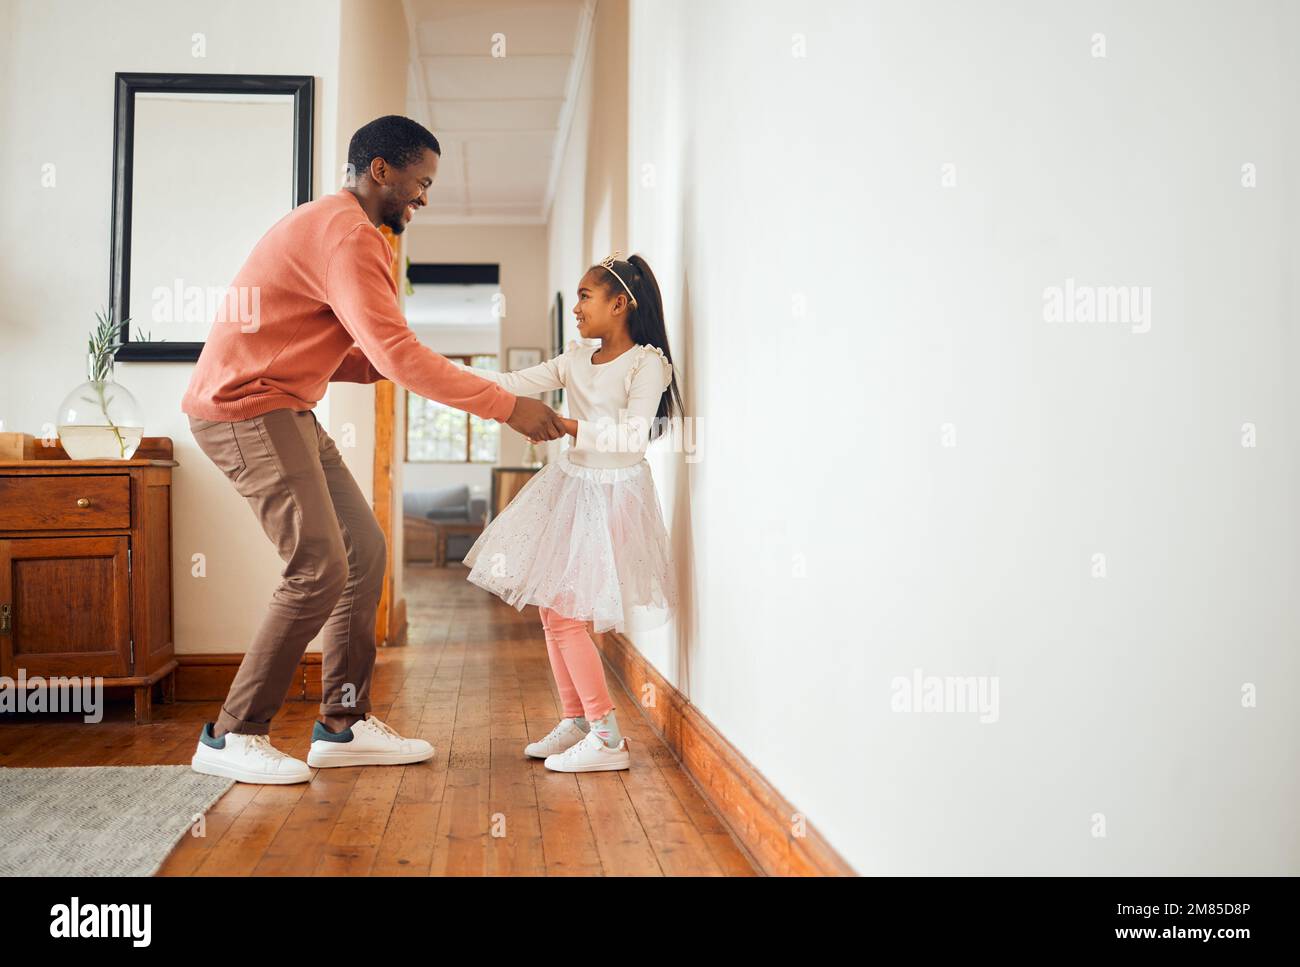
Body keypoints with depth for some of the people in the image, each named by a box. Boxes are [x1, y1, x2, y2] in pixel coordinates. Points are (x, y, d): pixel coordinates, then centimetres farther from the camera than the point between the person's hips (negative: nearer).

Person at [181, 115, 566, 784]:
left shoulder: (332, 227, 20)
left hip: (284, 411, 11)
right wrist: (507, 407, -23)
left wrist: (384, 366, 1)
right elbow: (398, 353, -26)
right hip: (246, 408, -11)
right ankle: (232, 736, -3)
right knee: (320, 568, -15)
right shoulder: (347, 235, -16)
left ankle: (343, 726, 12)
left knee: (364, 551, 7)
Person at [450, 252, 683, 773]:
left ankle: (607, 739, -2)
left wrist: (567, 425, -28)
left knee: (565, 614, -11)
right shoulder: (575, 362, 9)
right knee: (551, 608, 8)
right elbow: (510, 385, 4)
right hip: (569, 485, 7)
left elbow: (634, 436, -22)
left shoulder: (647, 363, -11)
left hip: (611, 494, -7)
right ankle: (574, 722, 21)